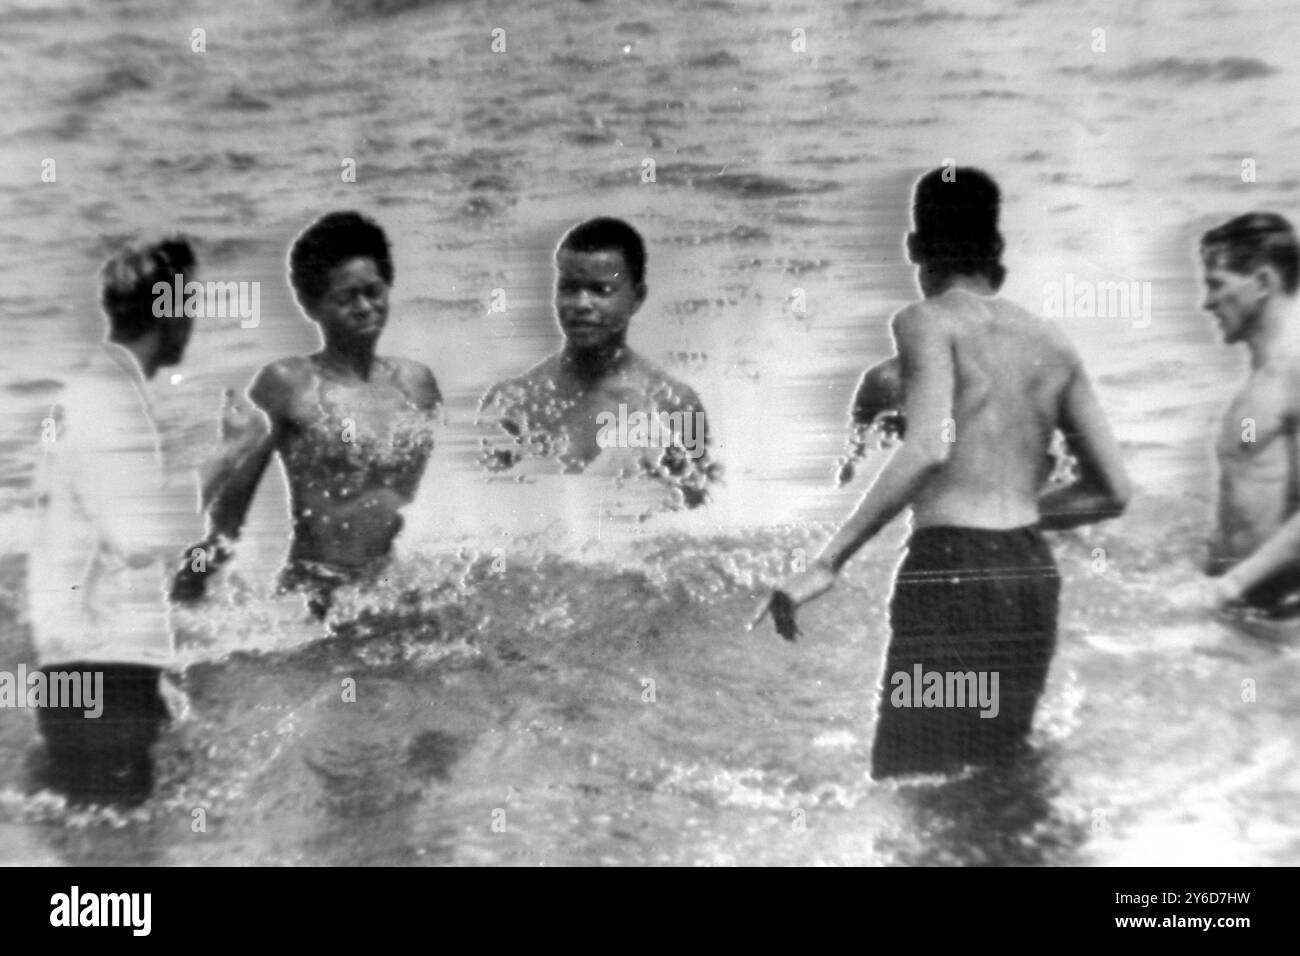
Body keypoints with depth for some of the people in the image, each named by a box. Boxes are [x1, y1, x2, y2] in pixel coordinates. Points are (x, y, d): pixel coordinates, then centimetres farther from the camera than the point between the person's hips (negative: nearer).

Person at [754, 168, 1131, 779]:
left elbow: (928, 448, -23)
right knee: (994, 780, 19)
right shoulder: (1051, 342, 14)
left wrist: (827, 563, -21)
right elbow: (1113, 490, 15)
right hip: (1033, 578, 7)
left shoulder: (927, 321, -4)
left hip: (950, 573, -7)